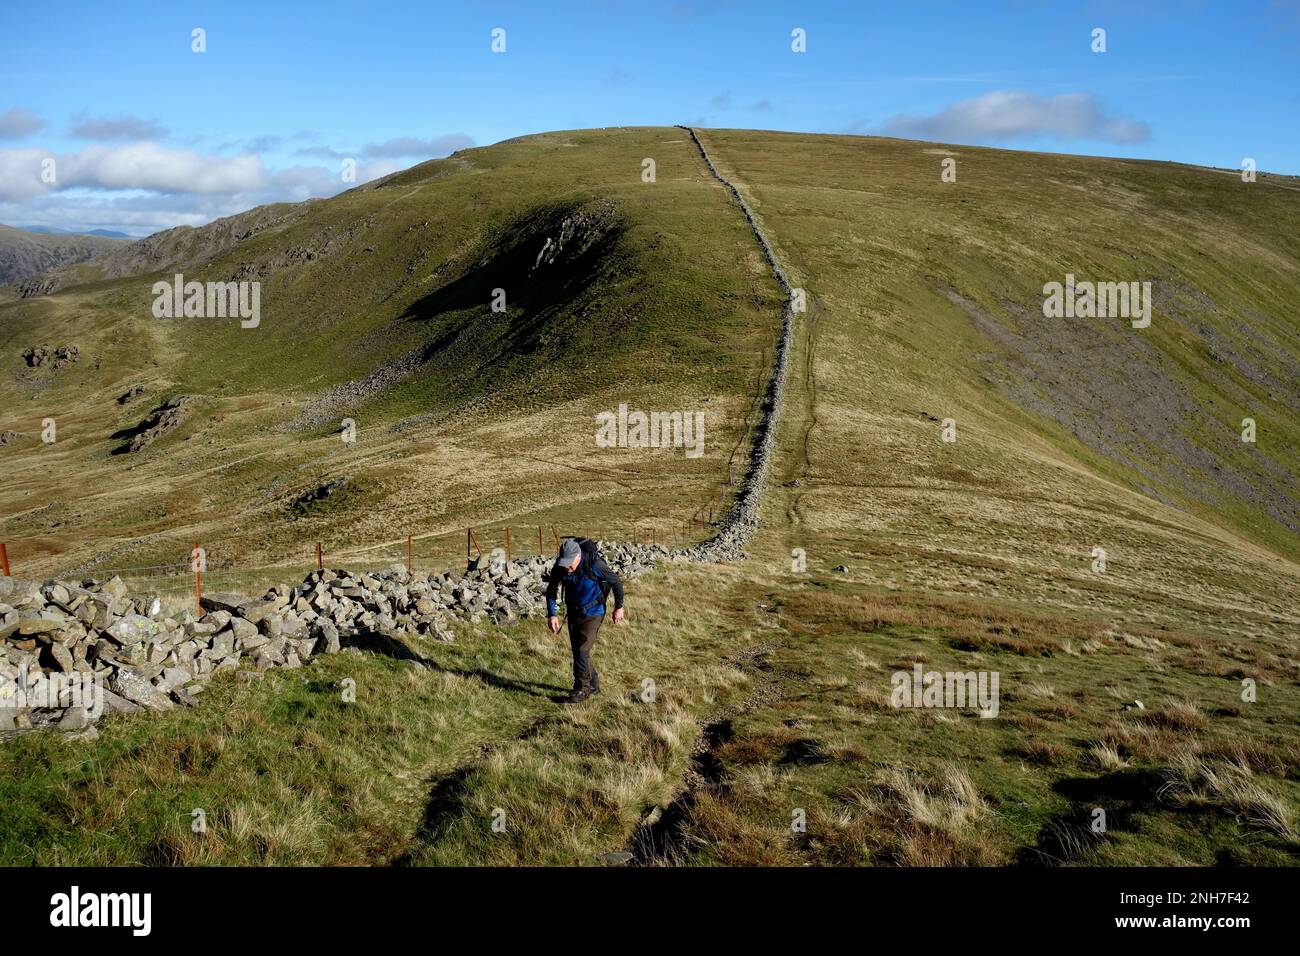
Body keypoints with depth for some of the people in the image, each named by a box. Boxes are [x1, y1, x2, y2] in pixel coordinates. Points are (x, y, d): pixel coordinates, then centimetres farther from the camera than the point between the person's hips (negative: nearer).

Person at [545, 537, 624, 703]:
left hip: (592, 613, -5)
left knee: (582, 650, -12)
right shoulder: (559, 567, -17)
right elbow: (551, 590, -1)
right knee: (577, 650, 10)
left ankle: (581, 689, -1)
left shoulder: (595, 565, -29)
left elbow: (616, 583, -13)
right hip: (573, 612, 5)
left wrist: (619, 607, -3)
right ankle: (593, 684, 27)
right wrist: (552, 614, -13)